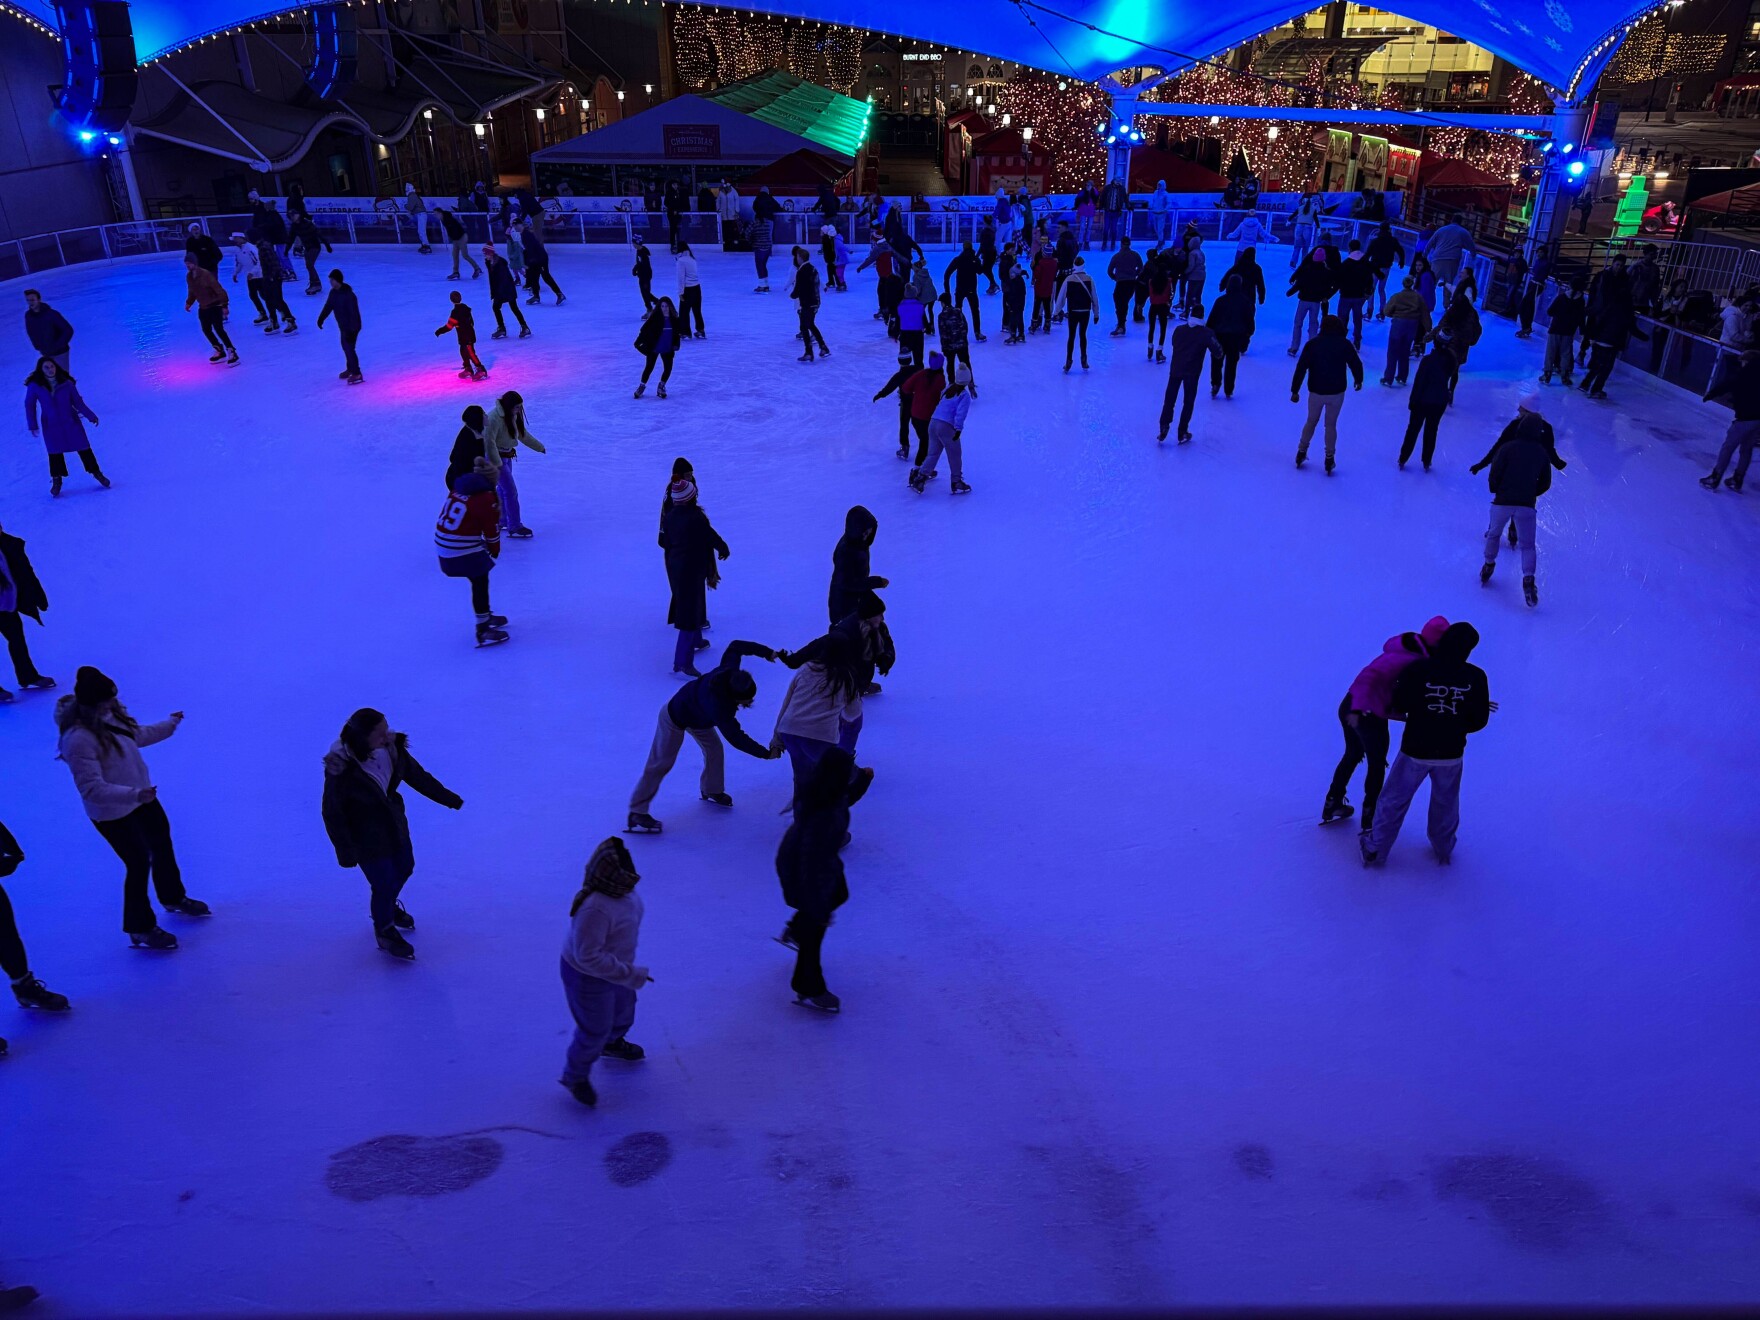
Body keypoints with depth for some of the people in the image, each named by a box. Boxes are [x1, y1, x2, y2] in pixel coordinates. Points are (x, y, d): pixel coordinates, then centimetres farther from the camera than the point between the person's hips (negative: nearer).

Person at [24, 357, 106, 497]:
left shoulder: (66, 383, -11)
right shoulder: (35, 386, -11)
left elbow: (77, 401, -1)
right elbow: (30, 405, 0)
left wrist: (91, 416, -1)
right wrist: (33, 425, -1)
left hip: (71, 422, 0)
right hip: (51, 426, 0)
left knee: (84, 448, 7)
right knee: (55, 452, 7)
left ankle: (97, 473, 23)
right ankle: (56, 480, 24)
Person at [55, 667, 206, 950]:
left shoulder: (111, 713, -10)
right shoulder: (79, 740, -34)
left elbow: (136, 735, 12)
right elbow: (92, 789, -33)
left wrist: (168, 725, 19)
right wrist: (133, 795, -42)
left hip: (141, 796, 9)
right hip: (112, 814, -8)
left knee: (162, 844, 26)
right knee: (139, 863, 5)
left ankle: (173, 898, 53)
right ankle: (140, 930, 27)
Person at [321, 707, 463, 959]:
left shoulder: (392, 747, -17)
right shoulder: (341, 769, -33)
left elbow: (417, 775, 0)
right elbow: (332, 813, -20)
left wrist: (449, 798, 9)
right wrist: (345, 852, -14)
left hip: (394, 824, 6)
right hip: (366, 837, -6)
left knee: (404, 869, 25)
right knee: (384, 884, 9)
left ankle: (387, 906, 58)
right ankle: (384, 930, 40)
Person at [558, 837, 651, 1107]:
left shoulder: (619, 890, -13)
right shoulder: (595, 908, -41)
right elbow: (588, 956, -36)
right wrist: (629, 974, -30)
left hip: (613, 967, 9)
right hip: (588, 977, -9)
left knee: (624, 1010, 31)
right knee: (595, 1030, 13)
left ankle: (612, 1044, 64)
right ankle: (575, 1077, 42)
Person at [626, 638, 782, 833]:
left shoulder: (729, 672, -27)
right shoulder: (720, 707, -46)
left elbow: (736, 646, -8)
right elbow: (736, 738, -40)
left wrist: (767, 652, -8)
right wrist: (766, 754, -35)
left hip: (696, 714, 8)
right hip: (675, 719, -8)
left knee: (714, 750, 10)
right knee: (660, 764, -3)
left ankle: (712, 790, 35)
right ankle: (637, 812, 6)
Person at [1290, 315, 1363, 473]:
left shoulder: (1312, 344, -7)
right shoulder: (1344, 344, -6)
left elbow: (1301, 368, -10)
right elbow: (1356, 364, -2)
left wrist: (1295, 390, -5)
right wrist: (1359, 380, 18)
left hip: (1316, 392, 0)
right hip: (1337, 392, 0)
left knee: (1311, 421, 20)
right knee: (1331, 425, 13)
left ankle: (1301, 453, 25)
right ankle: (1329, 460, 14)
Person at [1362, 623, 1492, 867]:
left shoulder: (1416, 669, -19)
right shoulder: (1476, 677, -13)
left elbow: (1398, 707, -6)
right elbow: (1480, 720, -4)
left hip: (1416, 749, -2)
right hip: (1451, 753, 2)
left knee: (1394, 801, 14)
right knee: (1446, 803, 25)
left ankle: (1375, 851, 25)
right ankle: (1444, 850, 43)